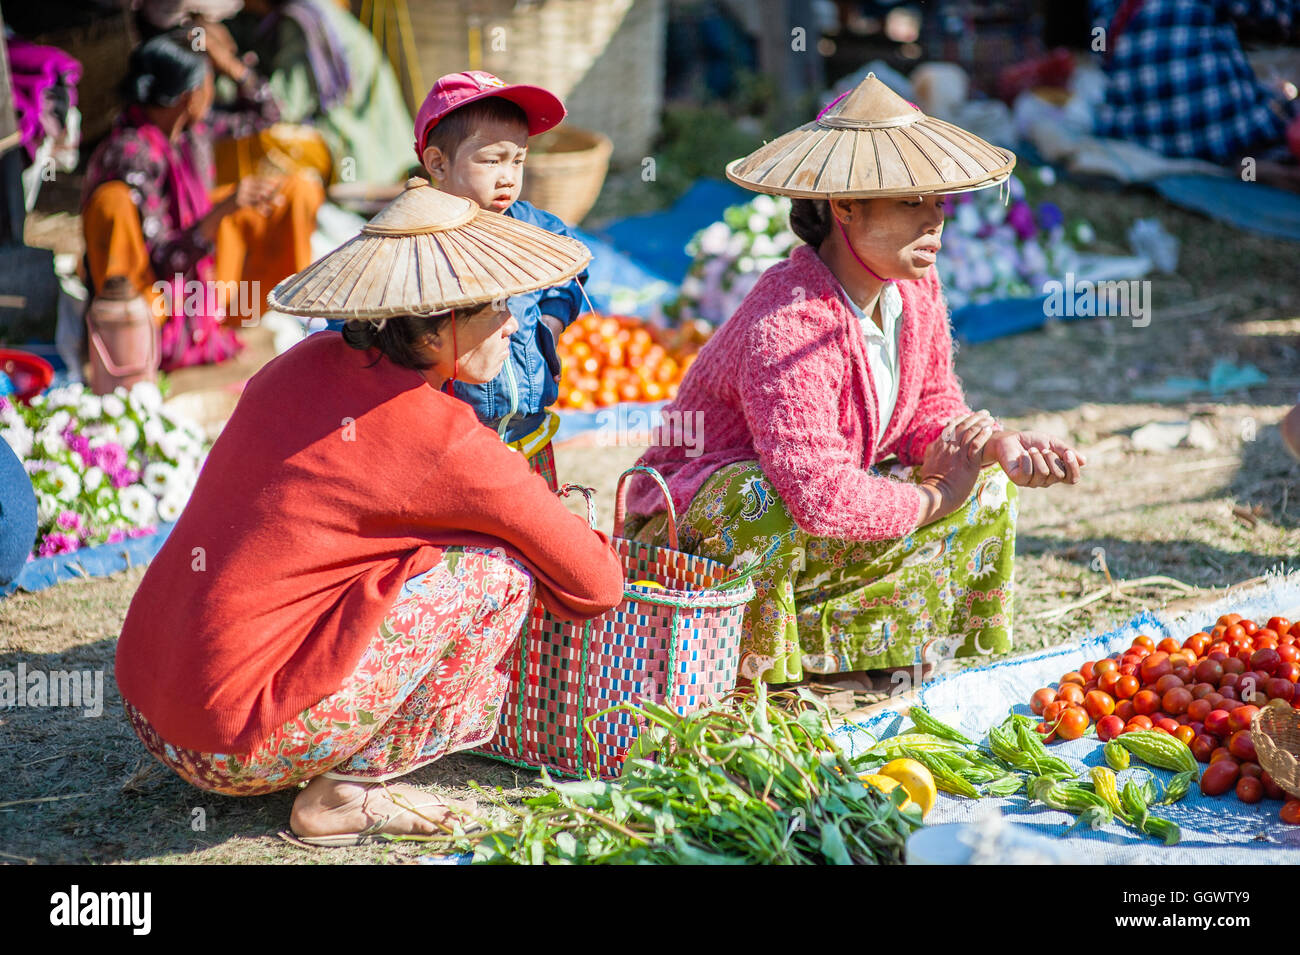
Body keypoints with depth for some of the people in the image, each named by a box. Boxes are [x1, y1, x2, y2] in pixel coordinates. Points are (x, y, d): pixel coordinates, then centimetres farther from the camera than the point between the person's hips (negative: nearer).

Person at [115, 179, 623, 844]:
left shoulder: (308, 362, 7)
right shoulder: (441, 439, -14)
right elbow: (597, 584, -5)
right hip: (241, 748, -8)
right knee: (498, 568, -5)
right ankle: (342, 794, 1)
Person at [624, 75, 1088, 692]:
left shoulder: (916, 290, -5)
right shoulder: (787, 326, -33)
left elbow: (931, 409, 5)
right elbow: (819, 495, -41)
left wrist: (996, 444, -18)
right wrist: (933, 496, -24)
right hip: (693, 533, -8)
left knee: (986, 490, 0)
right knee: (757, 502, -41)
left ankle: (821, 646, -5)